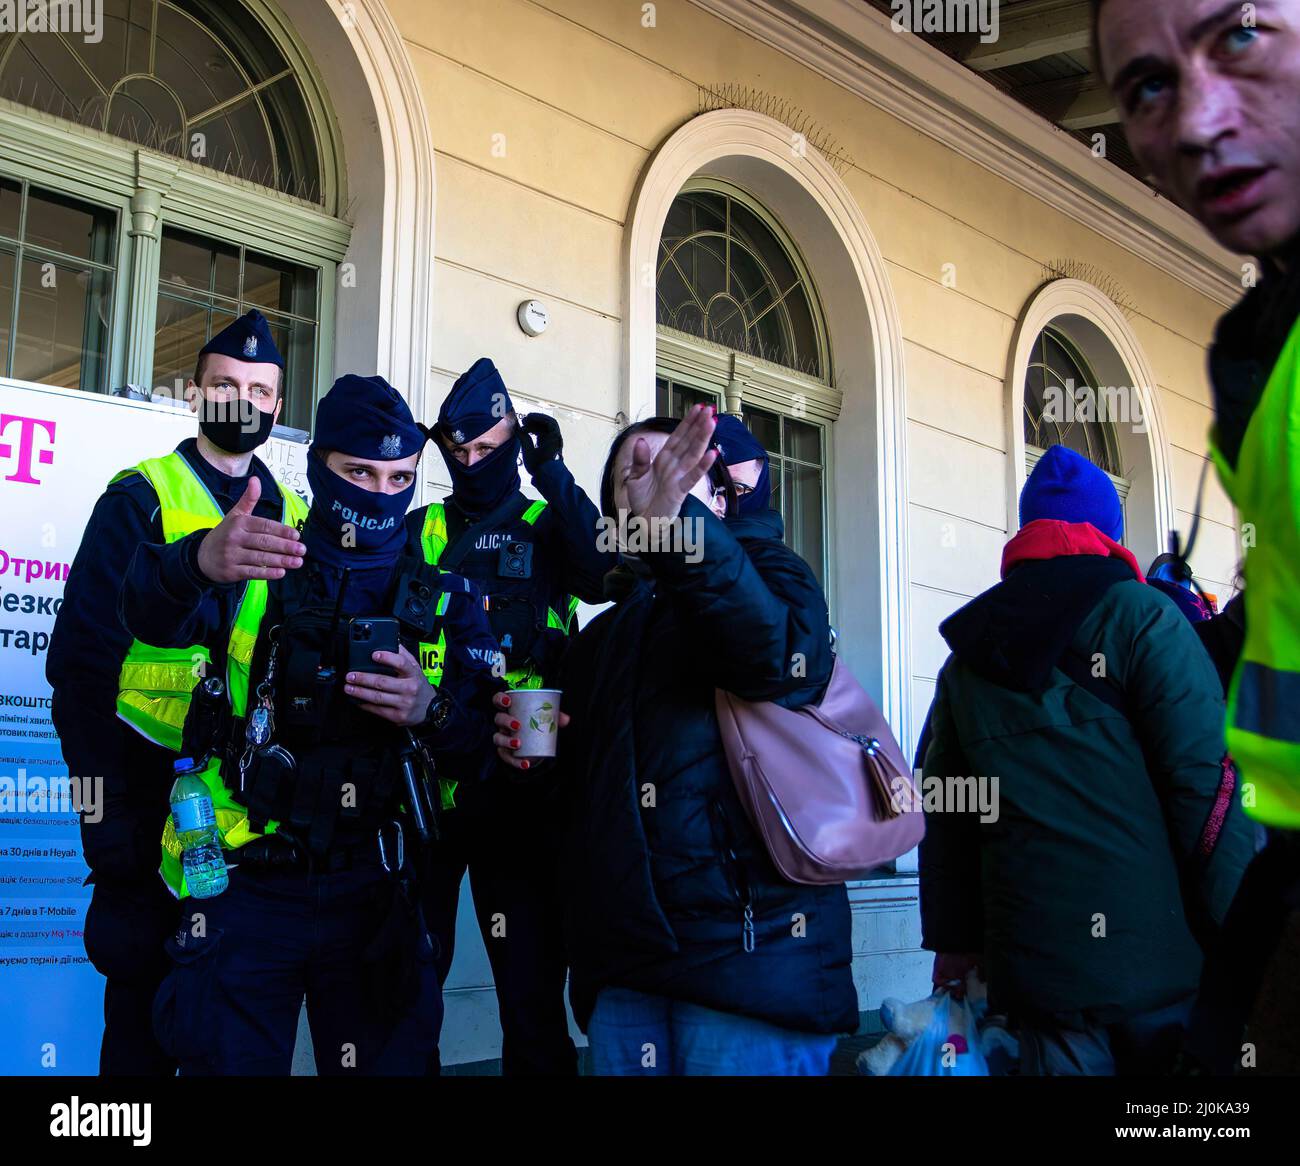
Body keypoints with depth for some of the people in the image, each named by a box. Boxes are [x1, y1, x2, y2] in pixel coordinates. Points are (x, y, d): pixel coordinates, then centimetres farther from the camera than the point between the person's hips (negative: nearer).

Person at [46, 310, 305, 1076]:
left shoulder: (297, 518, 11)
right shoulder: (142, 500, -2)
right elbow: (82, 660, -7)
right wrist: (107, 813, -13)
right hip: (156, 789, -4)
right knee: (144, 992, 4)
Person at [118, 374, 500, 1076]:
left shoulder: (444, 602, 6)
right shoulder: (257, 575, 1)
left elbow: (487, 750, 3)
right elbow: (153, 614, -20)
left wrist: (432, 711, -18)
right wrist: (200, 562, -43)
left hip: (373, 896, 2)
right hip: (246, 890, -1)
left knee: (385, 1060, 9)